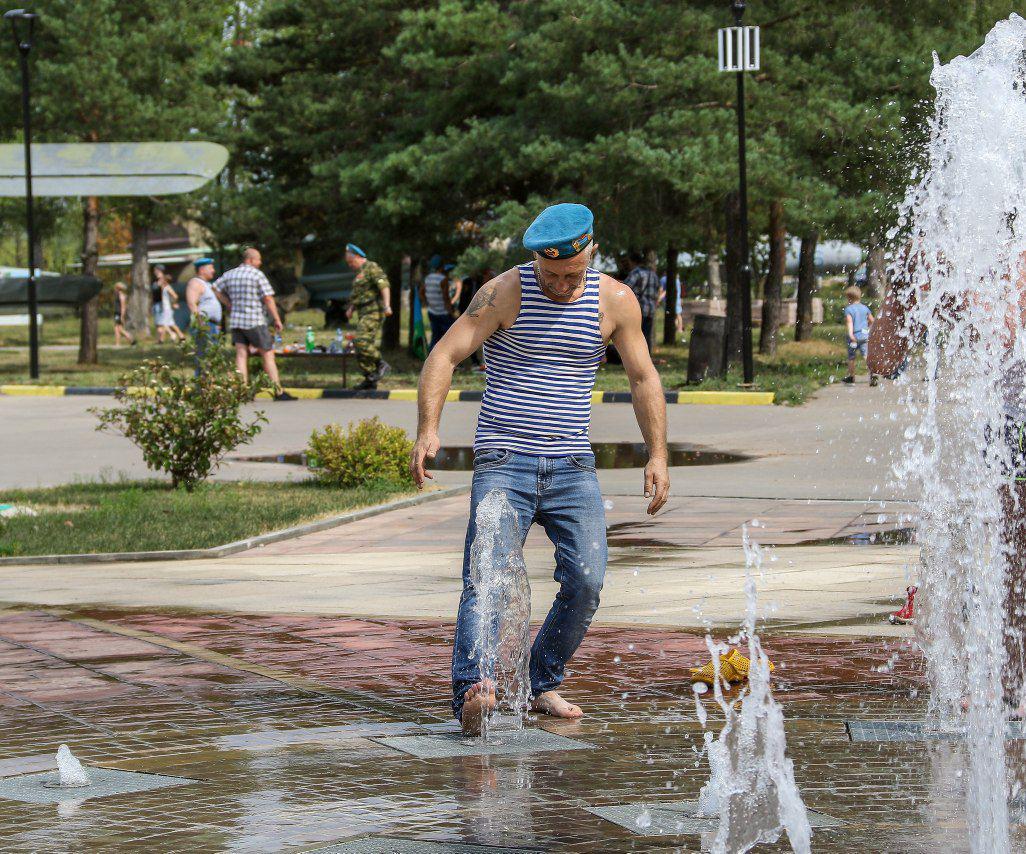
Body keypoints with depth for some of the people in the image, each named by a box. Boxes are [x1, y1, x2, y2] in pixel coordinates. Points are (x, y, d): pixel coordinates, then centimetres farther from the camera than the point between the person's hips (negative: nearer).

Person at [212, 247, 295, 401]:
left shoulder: (230, 274, 11)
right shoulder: (257, 275, -7)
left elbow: (215, 289, 16)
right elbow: (268, 298, -11)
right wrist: (277, 319, -6)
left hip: (235, 321, 6)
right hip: (255, 321, -6)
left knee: (241, 355, 2)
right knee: (268, 354, -1)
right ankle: (278, 391, -2)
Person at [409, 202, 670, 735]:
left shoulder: (615, 301, 4)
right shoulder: (506, 292, -5)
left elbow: (643, 379, 13)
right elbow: (444, 356, -9)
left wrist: (657, 455, 4)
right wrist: (428, 428, -23)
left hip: (573, 467, 3)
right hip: (503, 463, -3)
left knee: (586, 581, -9)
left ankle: (543, 684, 11)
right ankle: (472, 690, -33)